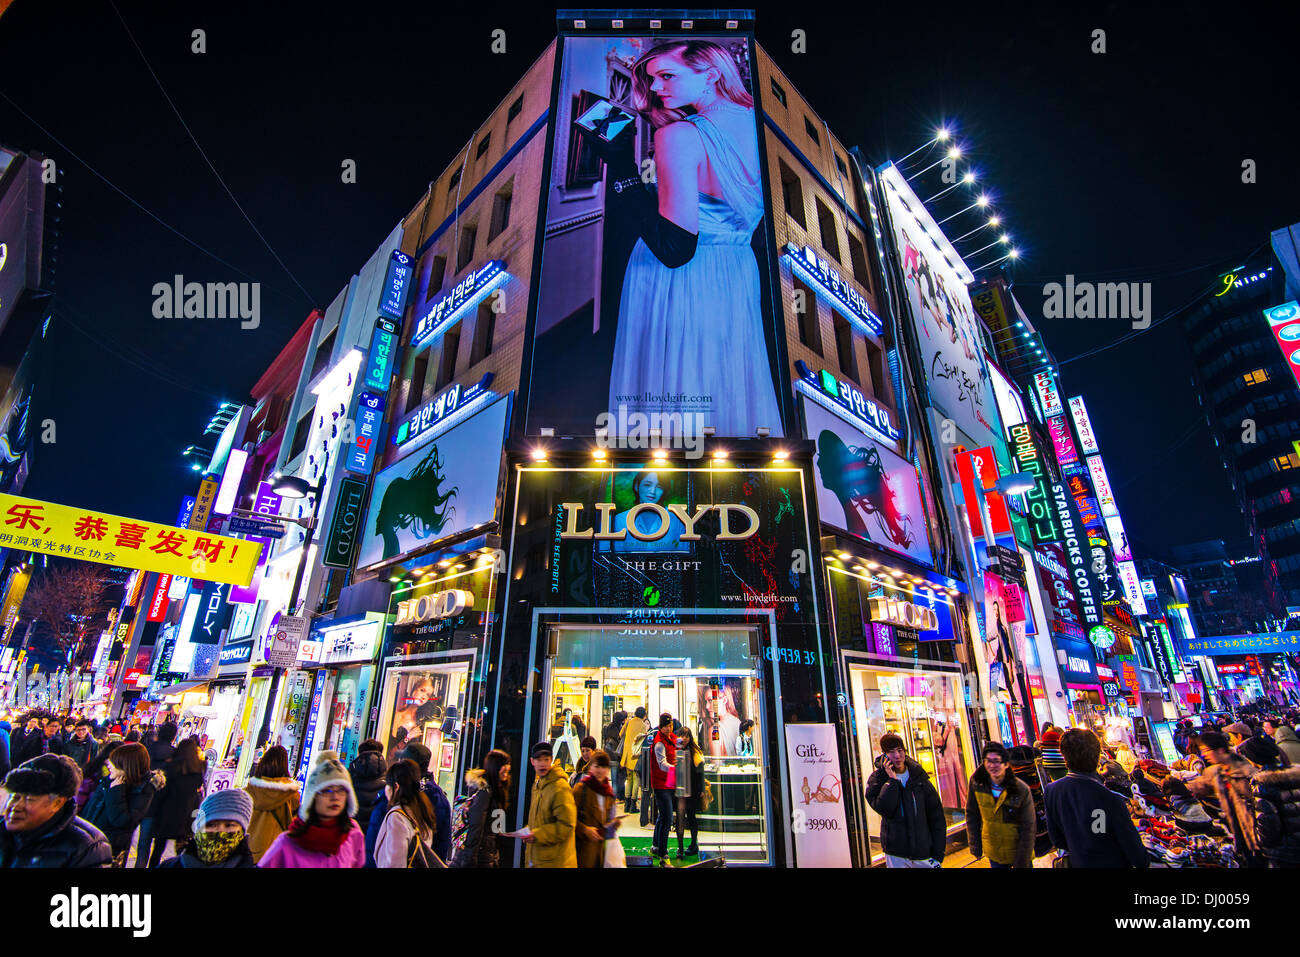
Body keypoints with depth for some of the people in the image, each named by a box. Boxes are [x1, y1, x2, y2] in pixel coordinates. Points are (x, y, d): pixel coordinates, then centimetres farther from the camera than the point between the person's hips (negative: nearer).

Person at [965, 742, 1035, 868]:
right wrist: (975, 847, -1)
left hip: (1018, 853, -2)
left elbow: (1028, 828, -12)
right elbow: (971, 815, -2)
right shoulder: (976, 783, -11)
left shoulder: (1022, 790, -17)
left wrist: (1021, 863, -12)